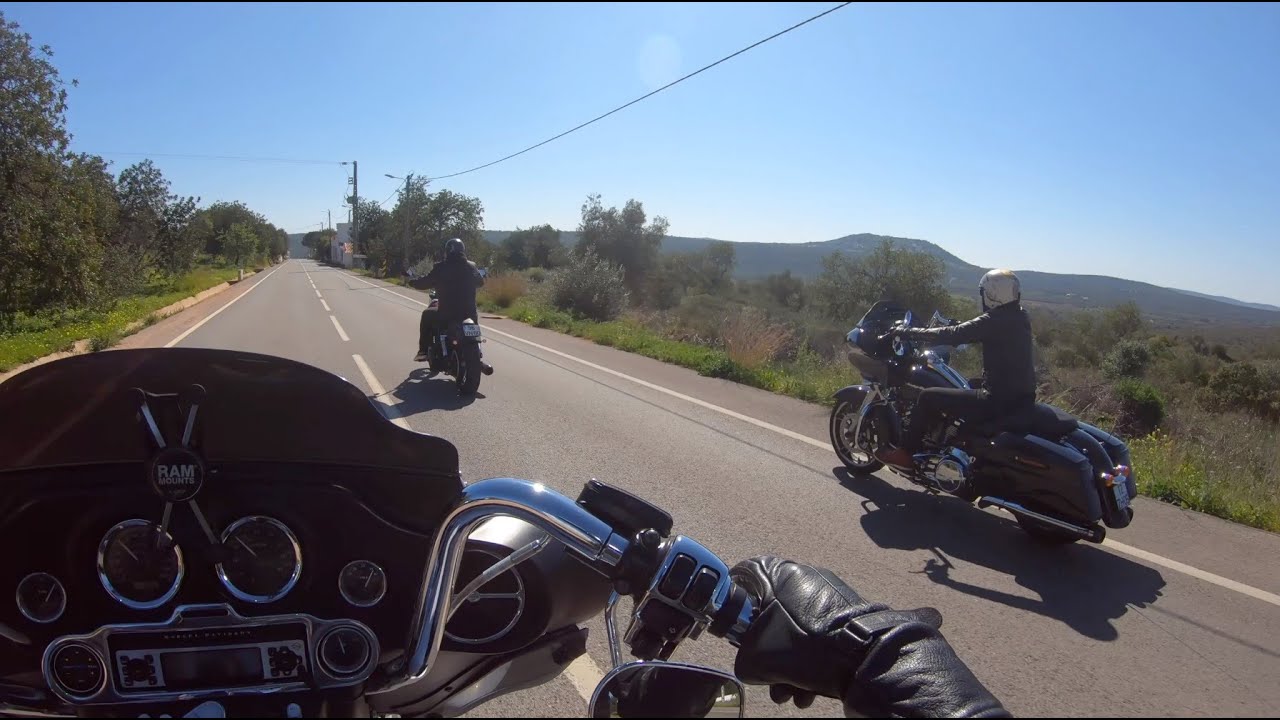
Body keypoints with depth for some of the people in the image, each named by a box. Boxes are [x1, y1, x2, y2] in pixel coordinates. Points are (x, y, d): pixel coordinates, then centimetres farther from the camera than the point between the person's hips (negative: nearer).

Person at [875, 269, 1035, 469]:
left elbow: (951, 336, -19)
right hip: (1023, 398, 9)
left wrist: (908, 332, -12)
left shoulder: (994, 321, -18)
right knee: (971, 385, 36)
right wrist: (957, 327, 30)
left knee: (928, 397, -3)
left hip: (997, 401, -9)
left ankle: (905, 453, 5)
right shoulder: (1020, 318, 8)